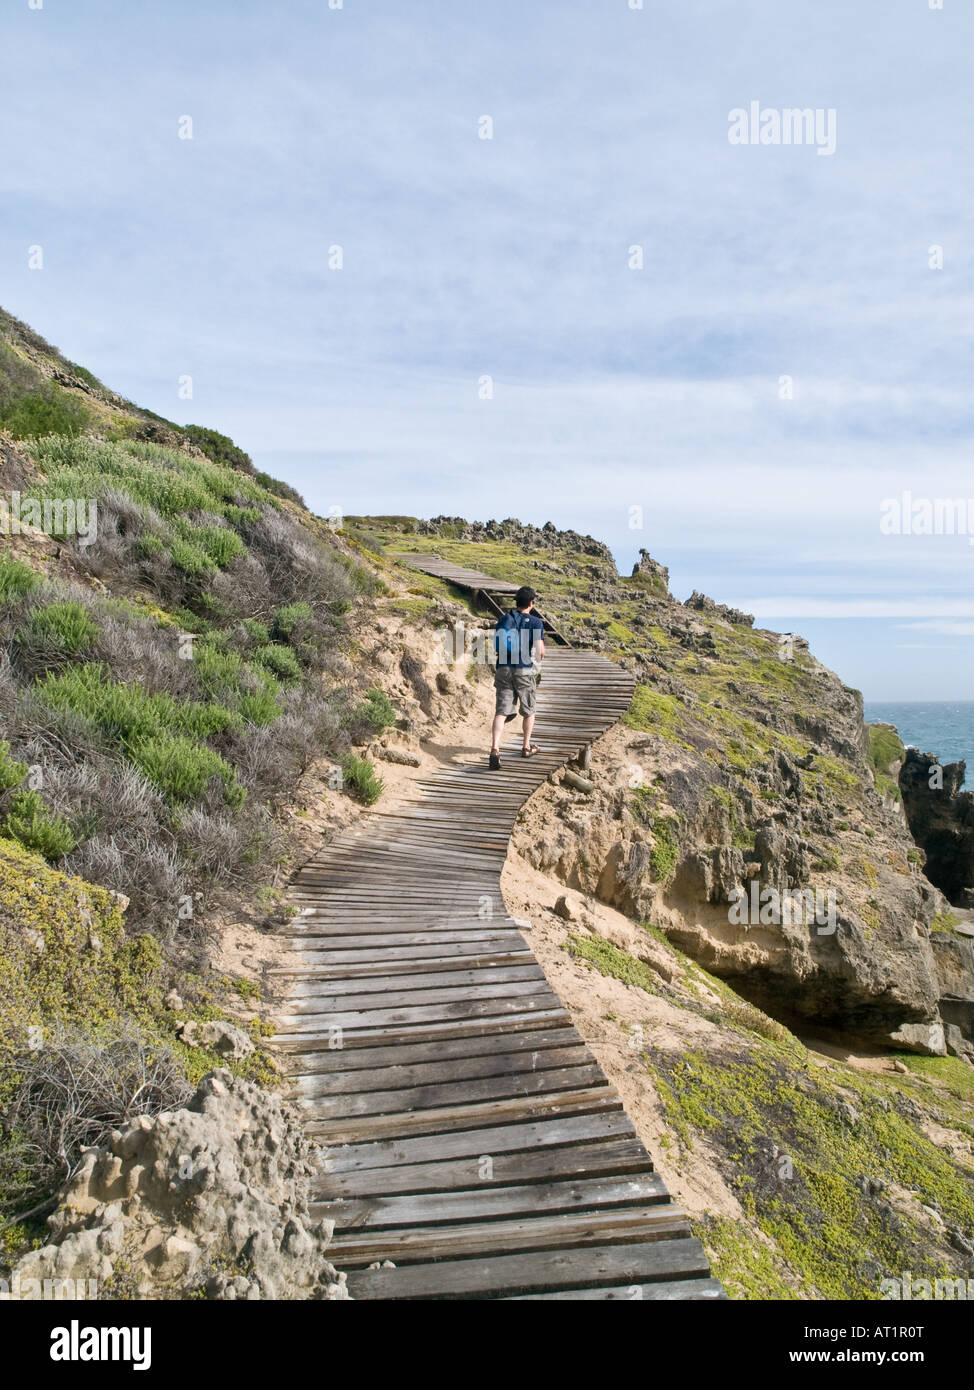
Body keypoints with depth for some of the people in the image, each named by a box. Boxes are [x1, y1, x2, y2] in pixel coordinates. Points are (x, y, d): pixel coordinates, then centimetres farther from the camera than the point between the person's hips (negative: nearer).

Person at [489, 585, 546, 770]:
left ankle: (495, 749, -20)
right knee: (528, 711, 17)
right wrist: (540, 656, 11)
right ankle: (526, 747, 29)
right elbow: (540, 651, -11)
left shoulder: (504, 619, 9)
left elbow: (496, 646, 11)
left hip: (503, 669, 3)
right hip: (525, 670, -3)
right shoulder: (535, 622, -4)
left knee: (501, 712, -2)